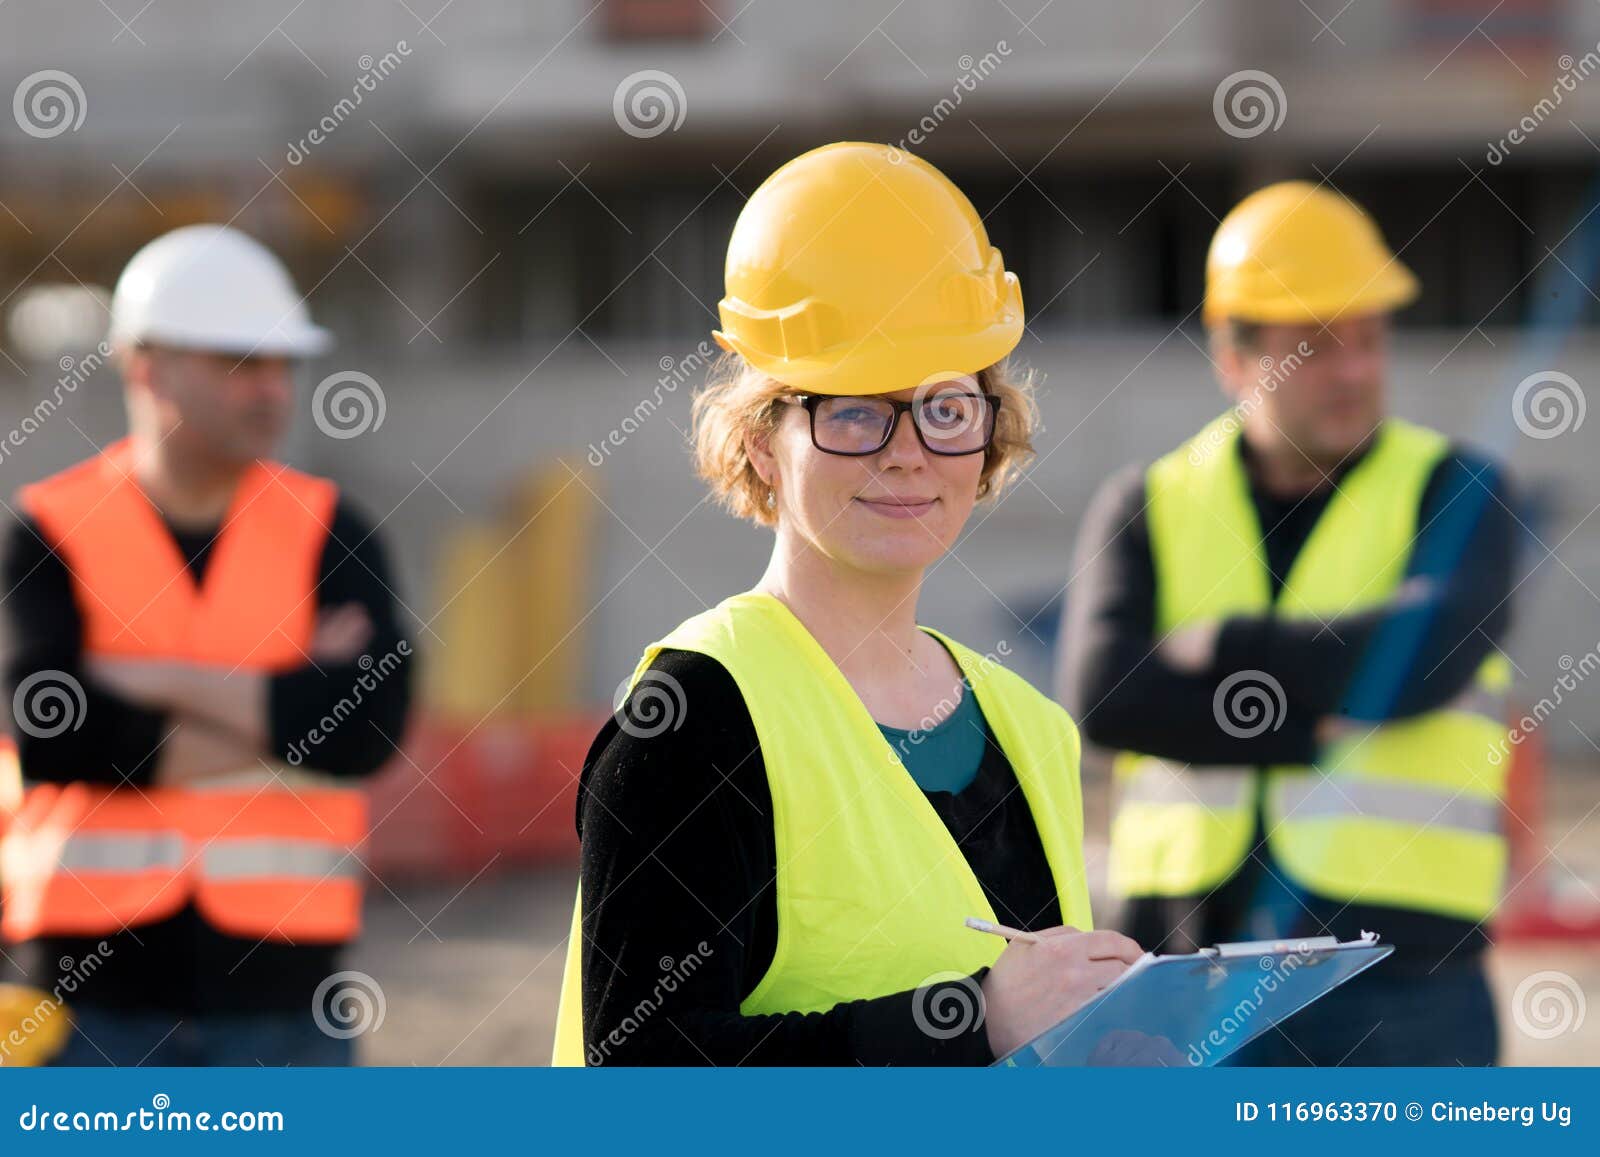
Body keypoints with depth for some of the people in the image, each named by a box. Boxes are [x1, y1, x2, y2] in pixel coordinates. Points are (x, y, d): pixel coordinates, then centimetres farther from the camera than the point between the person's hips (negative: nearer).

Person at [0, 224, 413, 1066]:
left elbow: (369, 726, -11)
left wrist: (154, 679, -12)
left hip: (276, 989, 2)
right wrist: (280, 717, -12)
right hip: (100, 992, -1)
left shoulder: (326, 531, 5)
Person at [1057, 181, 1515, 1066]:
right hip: (1185, 986, 2)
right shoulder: (1150, 509, 8)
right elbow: (1103, 696, -9)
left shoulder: (1453, 495, 4)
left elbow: (1421, 659, -16)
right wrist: (1314, 726, -13)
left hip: (1403, 1000, -2)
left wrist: (1216, 648, -6)